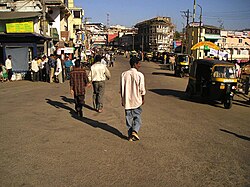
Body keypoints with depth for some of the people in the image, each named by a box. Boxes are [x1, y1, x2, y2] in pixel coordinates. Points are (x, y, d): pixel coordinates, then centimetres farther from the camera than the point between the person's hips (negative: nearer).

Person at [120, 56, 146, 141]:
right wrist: (143, 99, 7)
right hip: (136, 100, -3)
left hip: (127, 100, 3)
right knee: (137, 117, 12)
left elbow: (121, 89, 2)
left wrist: (122, 99, 11)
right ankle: (135, 131, -7)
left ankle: (130, 135, 16)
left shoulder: (124, 74, -1)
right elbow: (142, 89, -8)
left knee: (128, 118, 12)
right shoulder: (140, 75, -11)